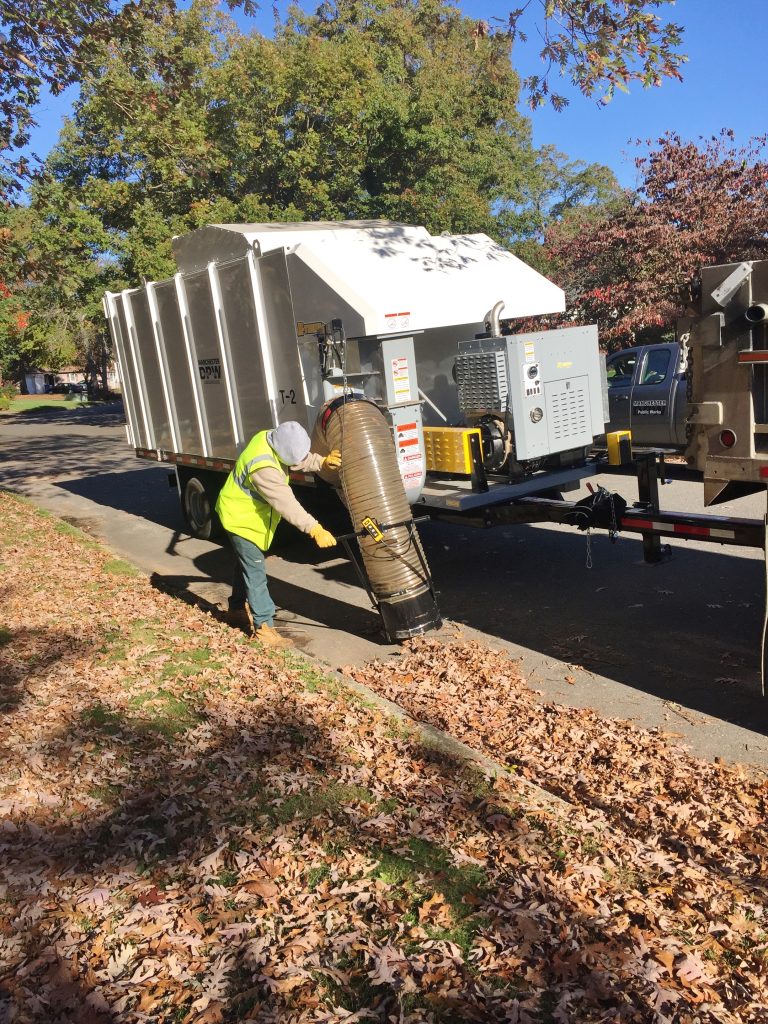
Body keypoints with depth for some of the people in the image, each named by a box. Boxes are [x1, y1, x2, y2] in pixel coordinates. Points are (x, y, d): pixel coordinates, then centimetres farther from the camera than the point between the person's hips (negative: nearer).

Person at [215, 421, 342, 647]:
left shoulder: (274, 438, -11)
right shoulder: (263, 467, -37)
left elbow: (303, 458, 4)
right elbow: (286, 504, -38)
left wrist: (323, 461, -15)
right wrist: (315, 529, -39)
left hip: (248, 514, 10)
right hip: (241, 518, -10)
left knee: (246, 564, 23)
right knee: (255, 573, -6)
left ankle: (236, 610, 40)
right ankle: (264, 627, 1)